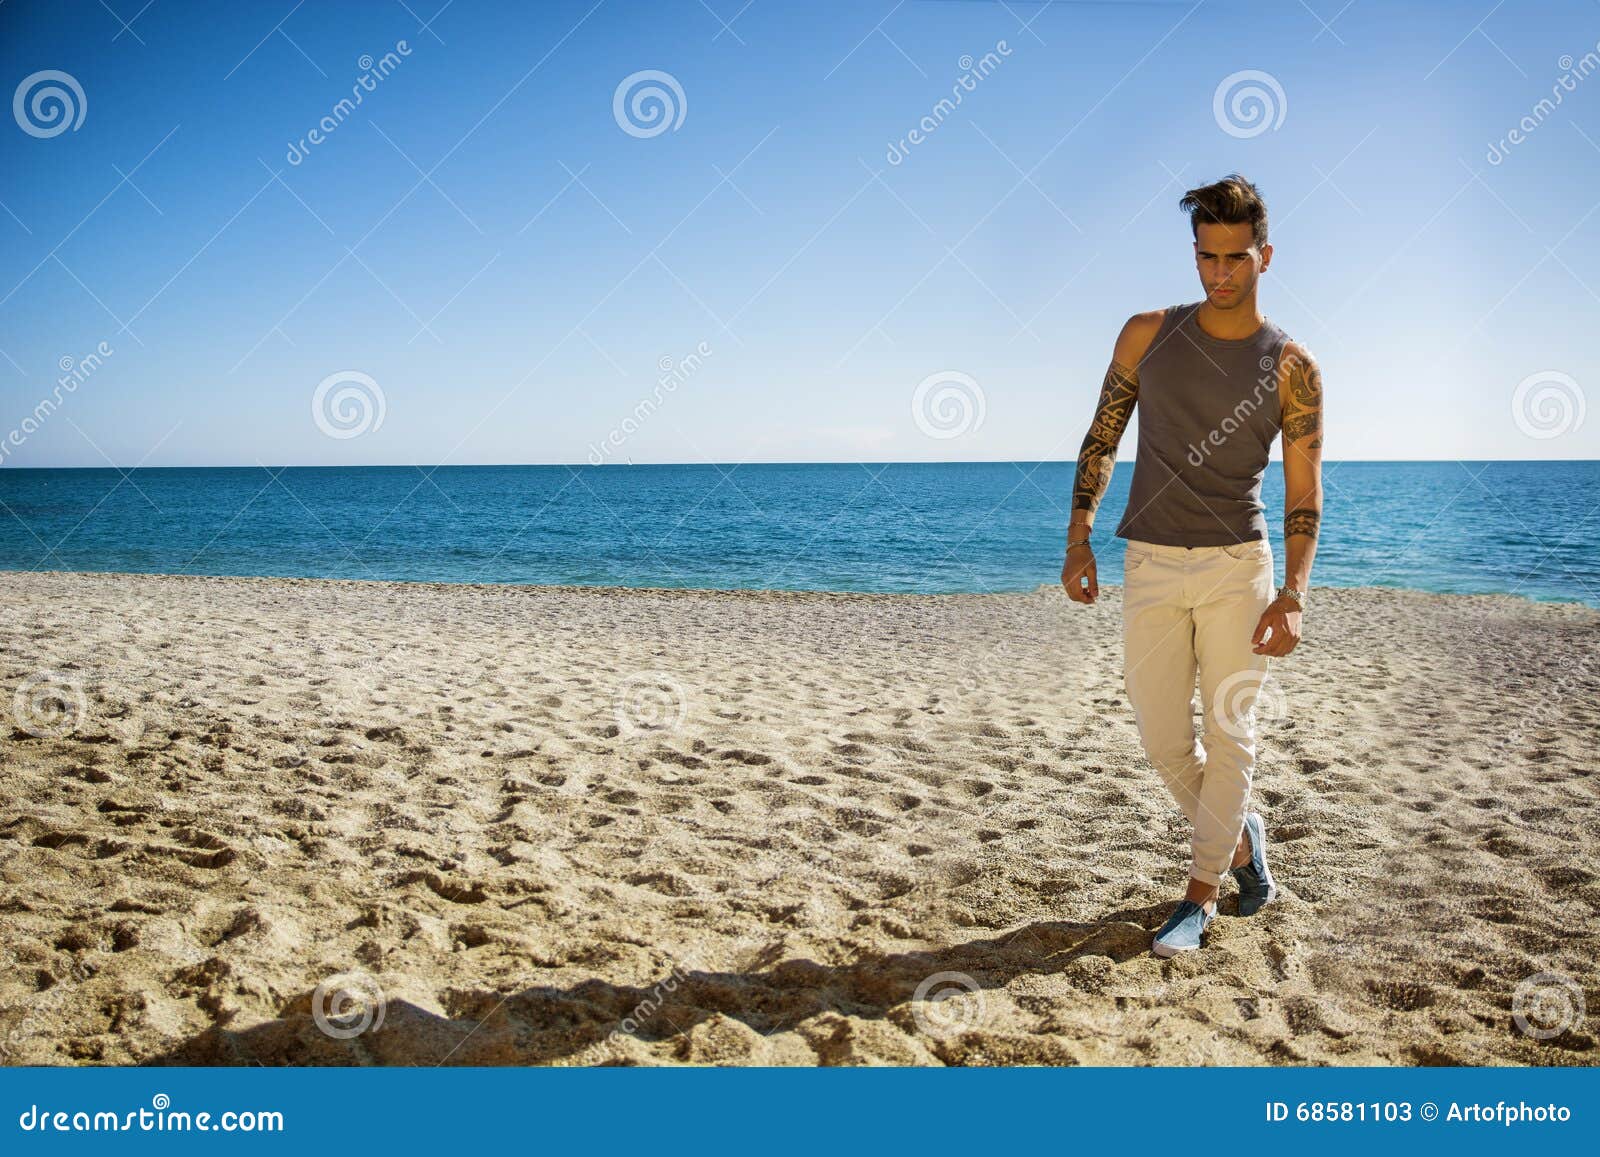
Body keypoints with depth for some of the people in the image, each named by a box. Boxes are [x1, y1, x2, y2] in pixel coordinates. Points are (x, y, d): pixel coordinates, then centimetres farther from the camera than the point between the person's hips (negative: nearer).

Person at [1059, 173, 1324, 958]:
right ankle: (1238, 837, 33)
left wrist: (1292, 596, -13)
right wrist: (1078, 541, 3)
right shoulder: (1148, 334, 2)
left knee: (1228, 733, 2)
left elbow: (1304, 493, -3)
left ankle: (1200, 895, 16)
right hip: (1150, 566, 2)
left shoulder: (1292, 369, -2)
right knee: (1161, 737, 5)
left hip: (1238, 566, -2)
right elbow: (1101, 438, 8)